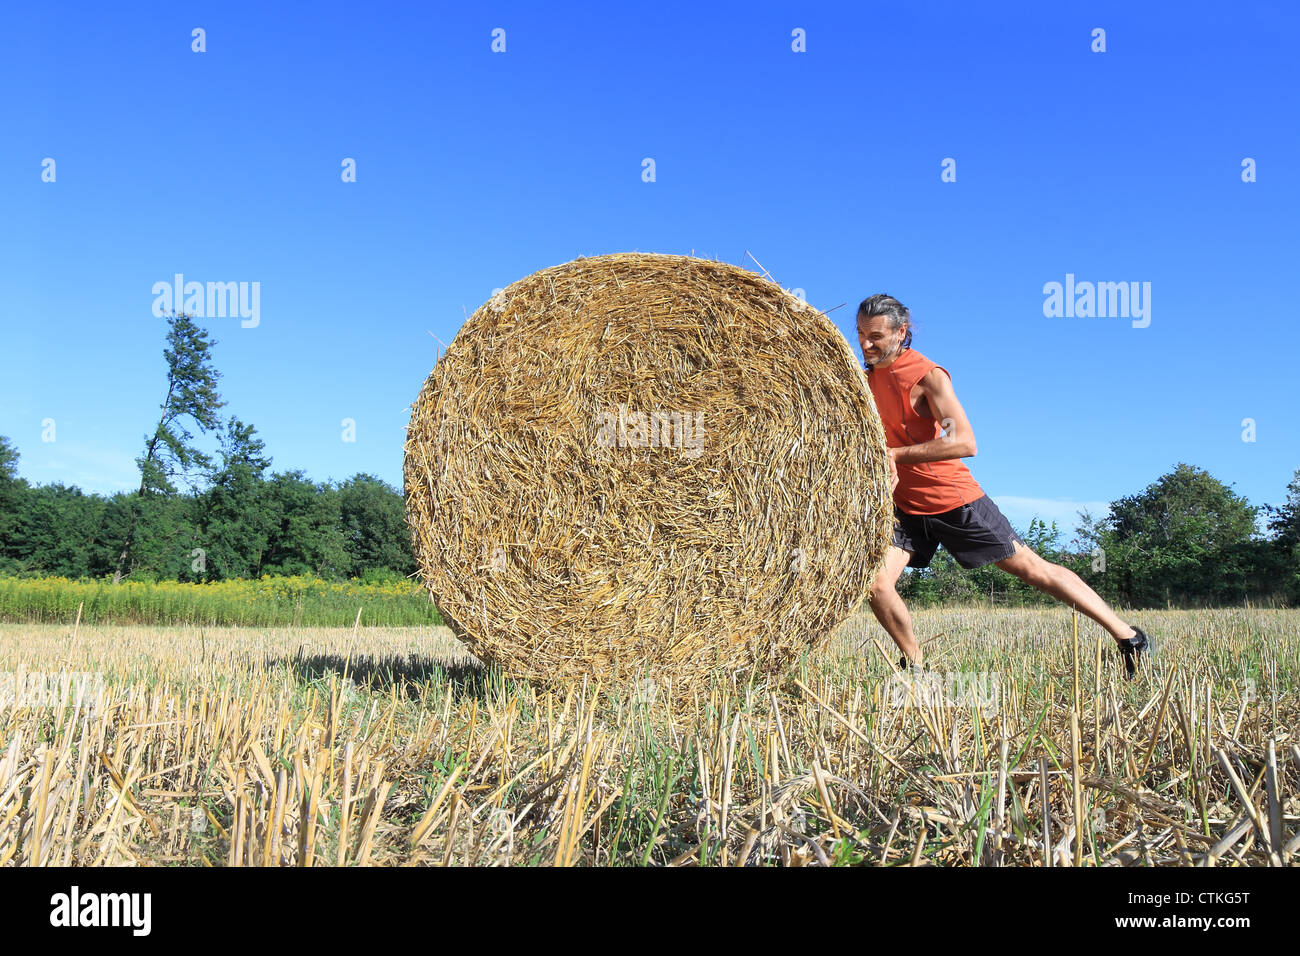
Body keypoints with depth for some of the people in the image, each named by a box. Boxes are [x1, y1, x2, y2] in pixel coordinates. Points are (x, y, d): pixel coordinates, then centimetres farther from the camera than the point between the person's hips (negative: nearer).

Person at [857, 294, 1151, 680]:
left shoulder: (928, 375, -19)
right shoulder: (869, 373, 3)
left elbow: (964, 443, -27)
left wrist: (893, 454, -28)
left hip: (953, 500, -5)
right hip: (905, 505, 6)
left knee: (1029, 567, 3)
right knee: (875, 583, -12)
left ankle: (1128, 636, 17)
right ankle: (914, 665, 10)